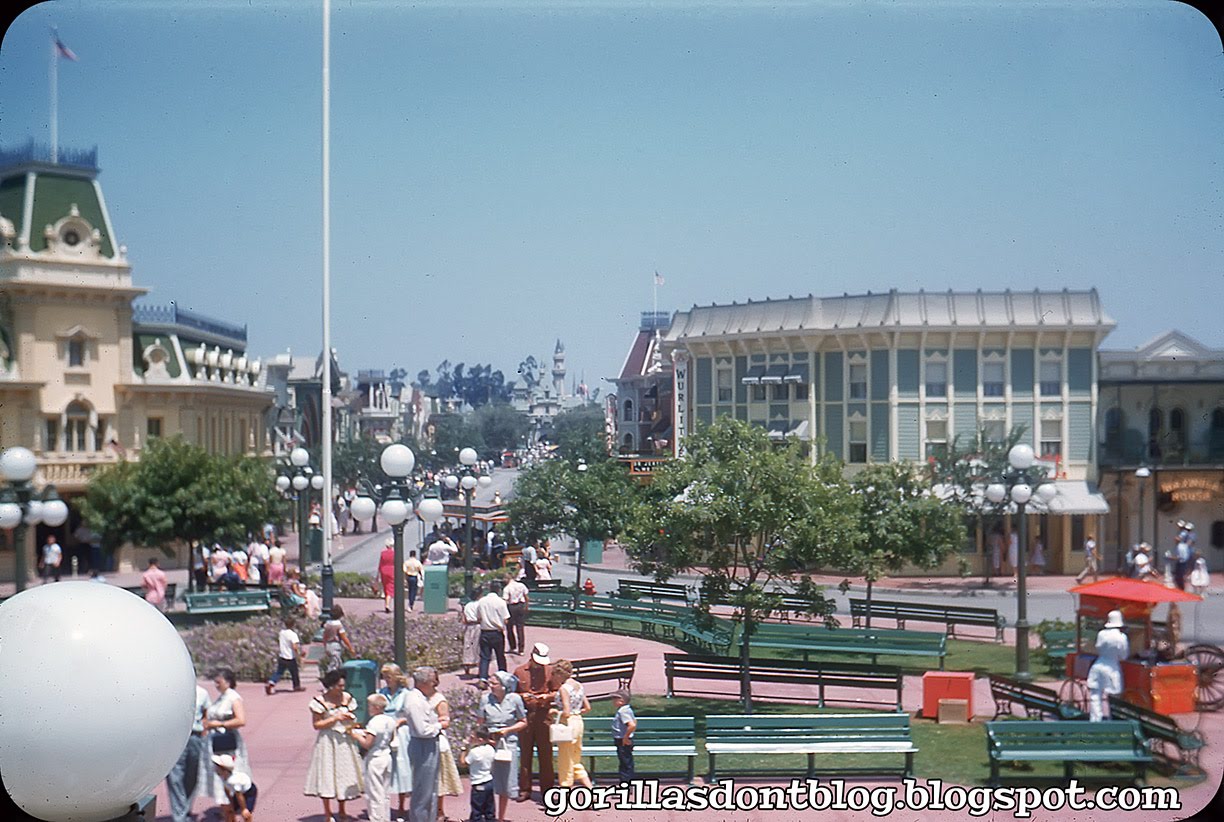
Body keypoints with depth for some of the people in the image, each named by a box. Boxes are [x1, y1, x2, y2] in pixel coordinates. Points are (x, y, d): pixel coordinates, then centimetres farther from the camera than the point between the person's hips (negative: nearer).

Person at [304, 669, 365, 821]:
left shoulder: (347, 698, 4)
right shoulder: (320, 701, -9)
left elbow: (353, 718, 14)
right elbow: (316, 724, -9)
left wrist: (351, 719, -10)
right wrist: (334, 719, -18)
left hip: (345, 741, 4)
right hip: (328, 742, -4)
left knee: (344, 773, 9)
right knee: (327, 774, -2)